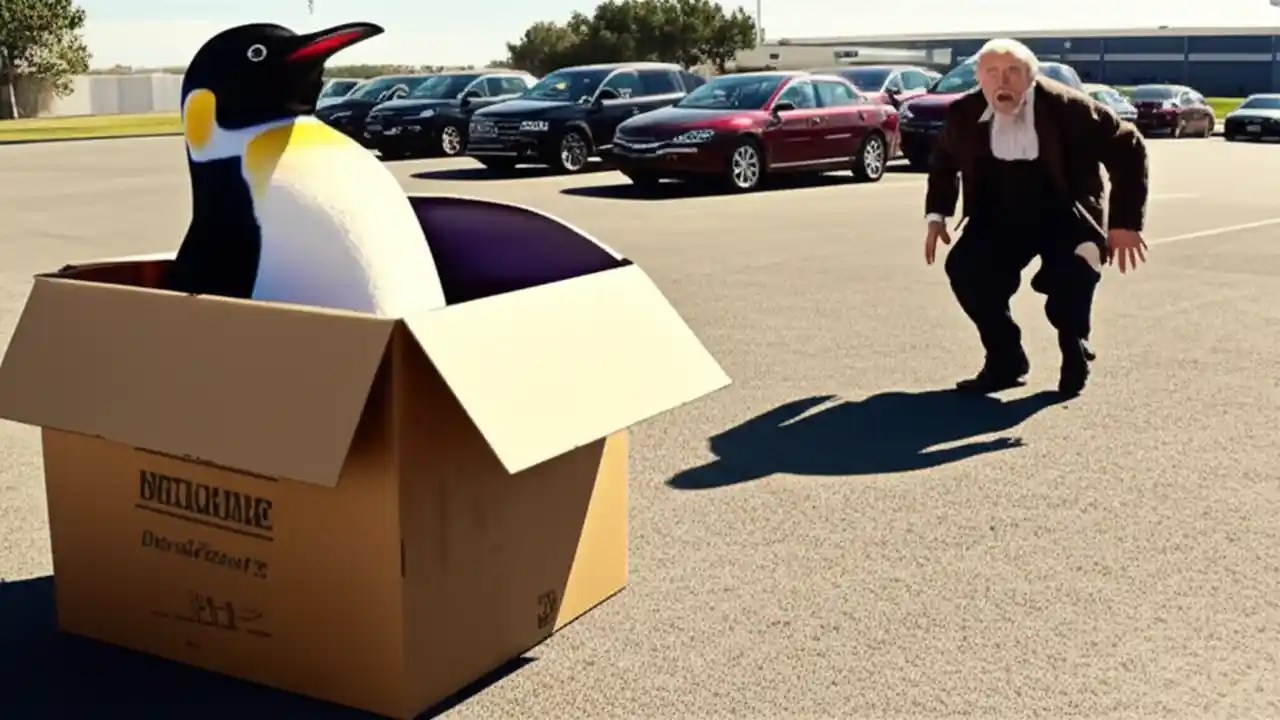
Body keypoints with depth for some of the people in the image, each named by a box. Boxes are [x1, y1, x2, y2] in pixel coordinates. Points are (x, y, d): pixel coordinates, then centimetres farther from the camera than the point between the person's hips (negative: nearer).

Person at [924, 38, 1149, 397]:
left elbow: (1127, 147, -11)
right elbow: (944, 162, 14)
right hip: (1000, 217, 3)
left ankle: (1075, 355, 3)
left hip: (1064, 215, -3)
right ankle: (1005, 359, -1)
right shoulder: (964, 114, -9)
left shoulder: (1066, 107, -20)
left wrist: (1126, 222, -15)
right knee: (964, 267, -21)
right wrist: (936, 215, 4)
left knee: (1071, 275, -29)